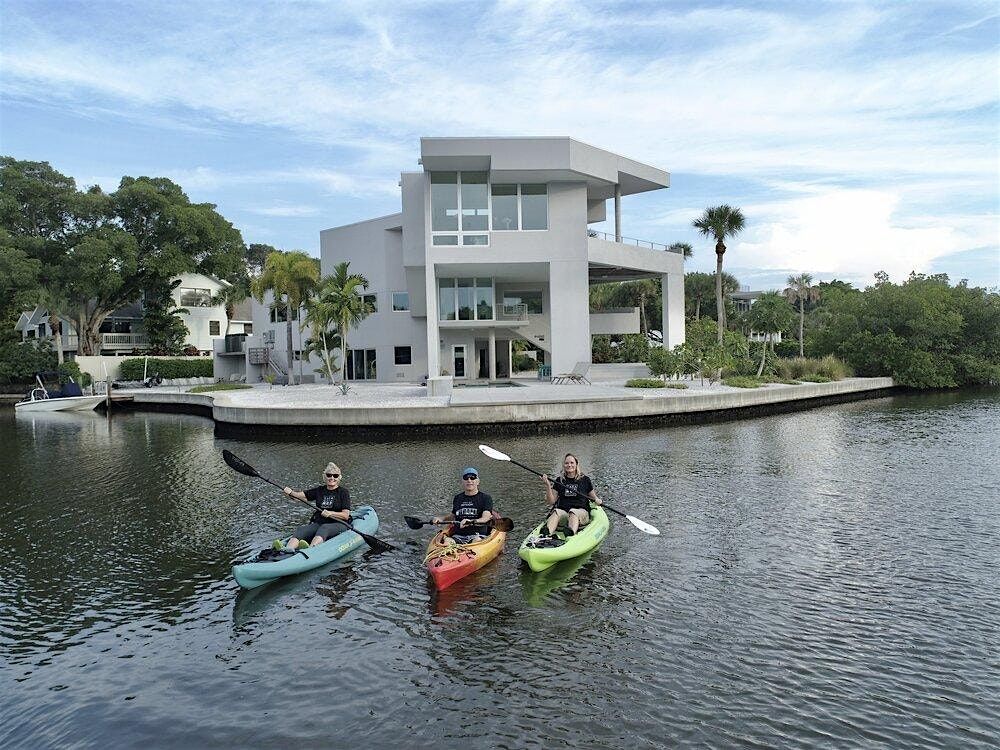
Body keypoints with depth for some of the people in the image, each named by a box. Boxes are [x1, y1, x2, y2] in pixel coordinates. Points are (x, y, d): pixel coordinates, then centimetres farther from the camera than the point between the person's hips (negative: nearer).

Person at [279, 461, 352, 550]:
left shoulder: (343, 492, 2)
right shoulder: (319, 490, 16)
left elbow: (346, 516, -6)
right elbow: (301, 495, 9)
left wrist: (330, 513, -20)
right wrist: (291, 493, -12)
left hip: (338, 524, -4)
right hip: (318, 522, 4)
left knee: (324, 528, -36)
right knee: (301, 530, -24)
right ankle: (287, 550, -50)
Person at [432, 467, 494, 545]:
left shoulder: (485, 498, 4)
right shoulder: (458, 498, 20)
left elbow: (485, 518, -12)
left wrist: (472, 521, -31)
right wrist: (441, 518, 14)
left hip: (478, 535, -3)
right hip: (458, 536, 3)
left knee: (477, 540, -37)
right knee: (447, 540, -29)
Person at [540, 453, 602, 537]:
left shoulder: (585, 480, 13)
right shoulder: (559, 481, 16)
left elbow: (593, 497, 16)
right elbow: (551, 502, 10)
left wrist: (597, 501, -7)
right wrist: (548, 486, -3)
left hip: (581, 512, -1)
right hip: (563, 511, 1)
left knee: (573, 512, -36)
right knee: (556, 512, -33)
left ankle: (570, 535, -65)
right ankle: (545, 534, -61)